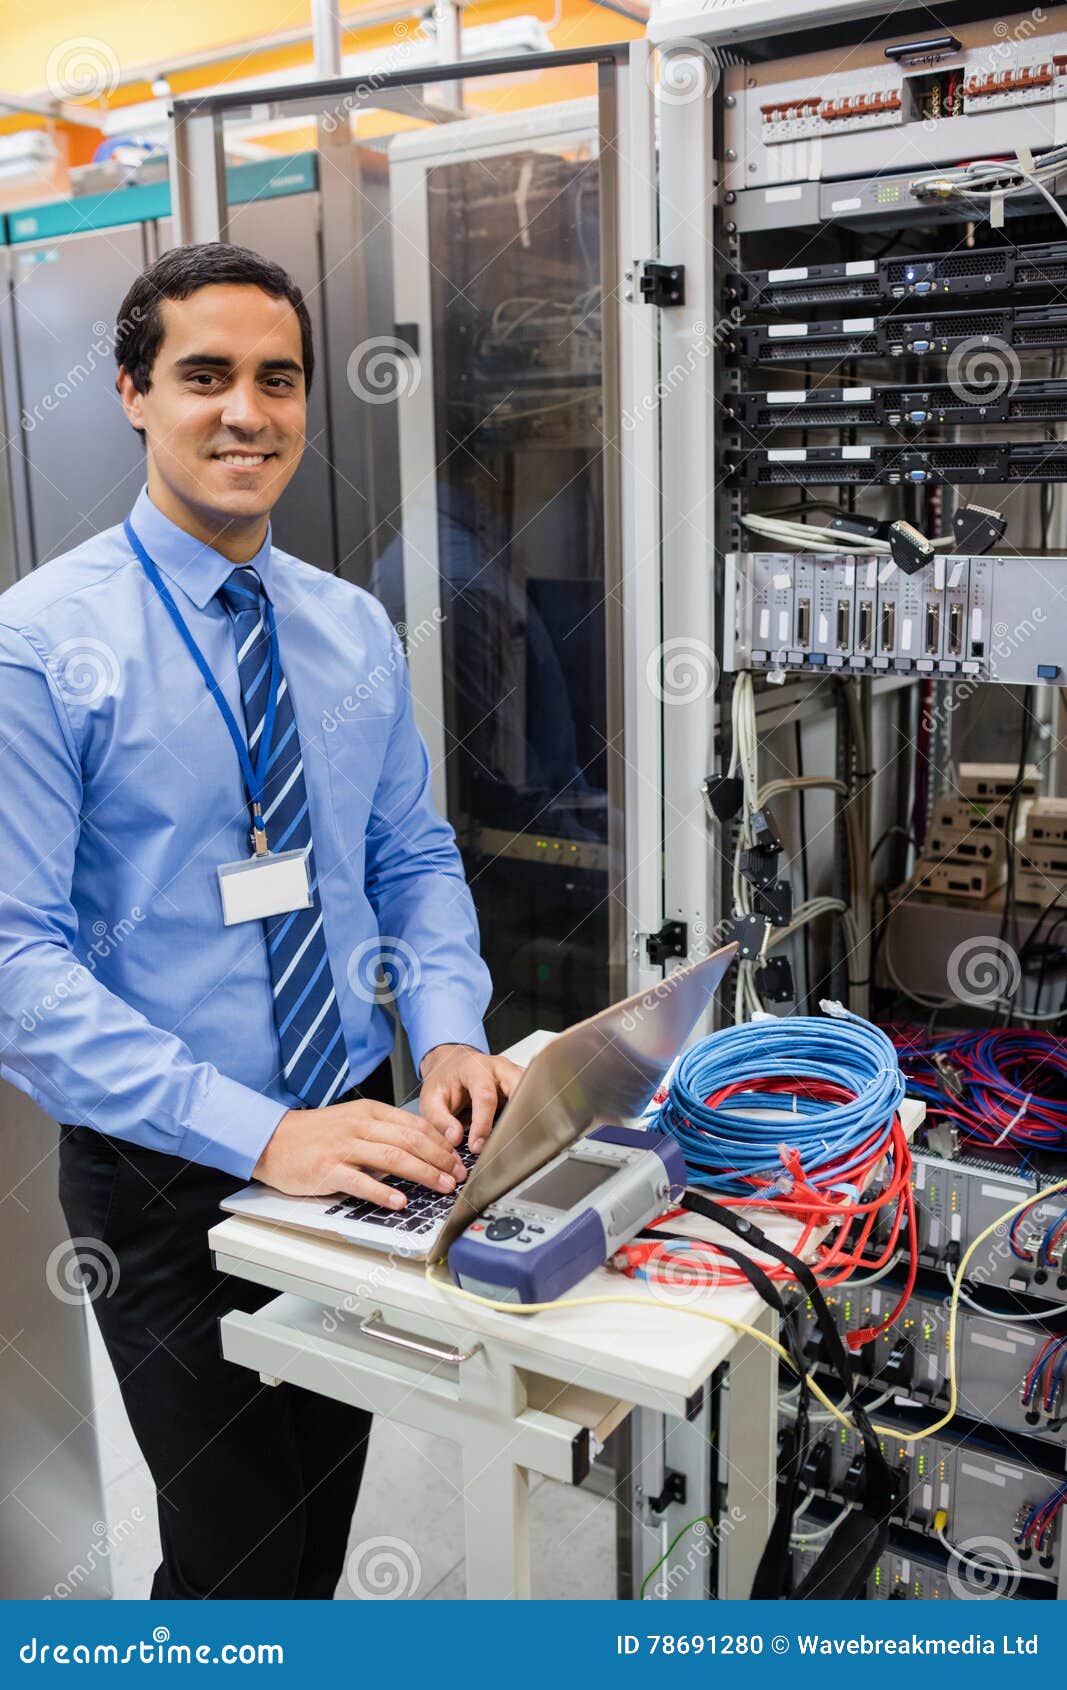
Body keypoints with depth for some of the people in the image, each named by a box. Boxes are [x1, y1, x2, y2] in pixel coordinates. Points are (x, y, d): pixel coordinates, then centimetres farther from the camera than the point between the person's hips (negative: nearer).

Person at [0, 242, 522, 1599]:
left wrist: (448, 1033, -10)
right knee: (234, 1552, 8)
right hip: (166, 1181, -5)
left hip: (356, 1138, 5)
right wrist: (258, 1133, -28)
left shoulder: (355, 631, 3)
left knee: (331, 1513, 23)